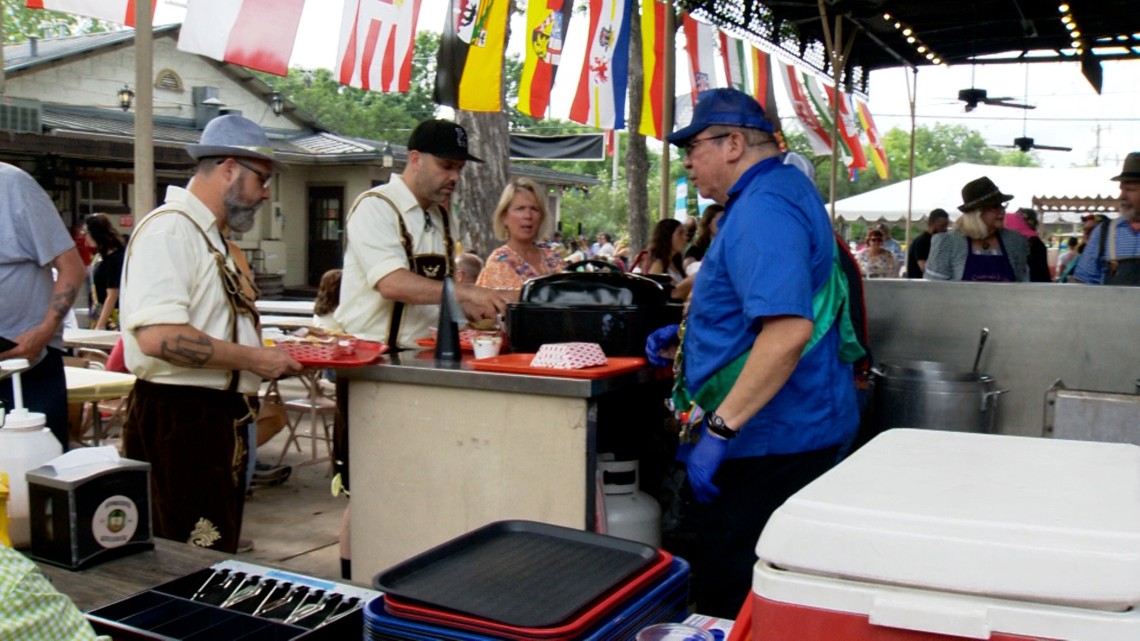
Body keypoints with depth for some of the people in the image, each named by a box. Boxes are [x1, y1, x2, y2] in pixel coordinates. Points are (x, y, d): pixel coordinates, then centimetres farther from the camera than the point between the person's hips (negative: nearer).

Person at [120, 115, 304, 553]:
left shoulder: (211, 236, 17)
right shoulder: (170, 229, -15)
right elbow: (158, 336, -27)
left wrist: (271, 355, 11)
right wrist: (253, 358, -19)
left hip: (220, 417, 10)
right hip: (178, 420, -10)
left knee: (217, 558, 17)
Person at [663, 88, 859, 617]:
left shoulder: (763, 208, -18)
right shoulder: (782, 189, 15)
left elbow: (788, 330, -31)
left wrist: (720, 430, -29)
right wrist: (687, 335, 25)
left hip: (771, 441, -11)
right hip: (800, 429, 11)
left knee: (731, 600, -4)